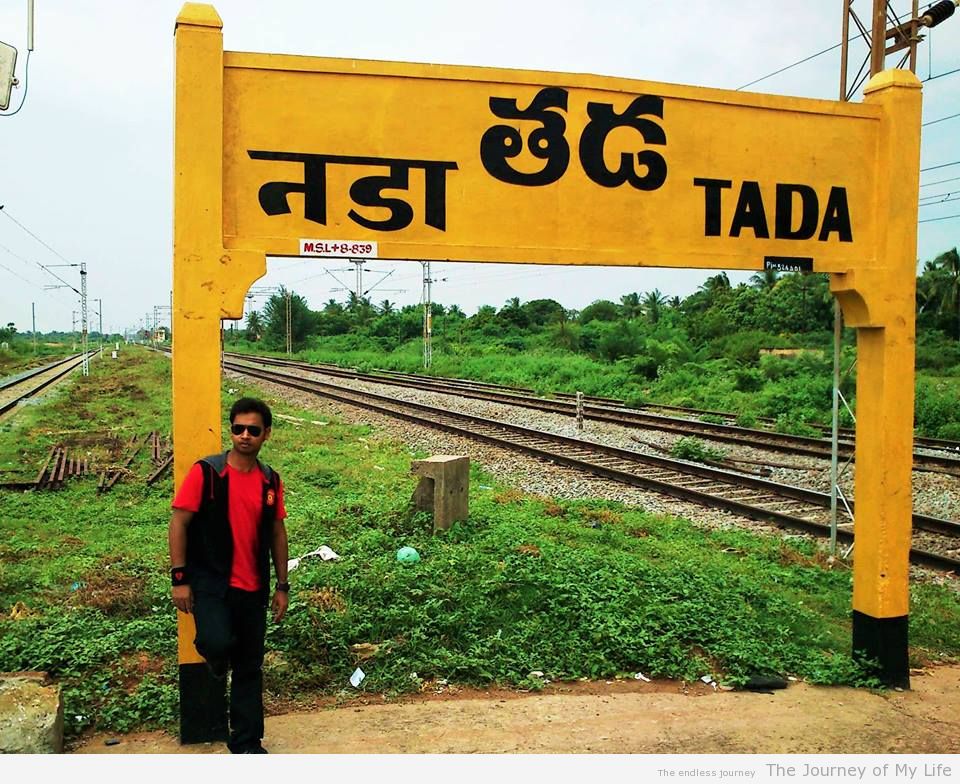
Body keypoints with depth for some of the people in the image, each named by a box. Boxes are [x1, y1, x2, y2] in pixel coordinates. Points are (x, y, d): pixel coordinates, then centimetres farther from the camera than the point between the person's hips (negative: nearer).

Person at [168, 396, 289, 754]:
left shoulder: (270, 481, 4)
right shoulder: (205, 472, -9)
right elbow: (178, 522, -8)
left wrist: (282, 586, 10)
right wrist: (180, 579, -12)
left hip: (253, 588, 4)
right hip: (209, 581, -4)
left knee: (250, 666, 11)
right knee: (218, 642, -27)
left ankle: (246, 742, 27)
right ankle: (215, 659, 12)